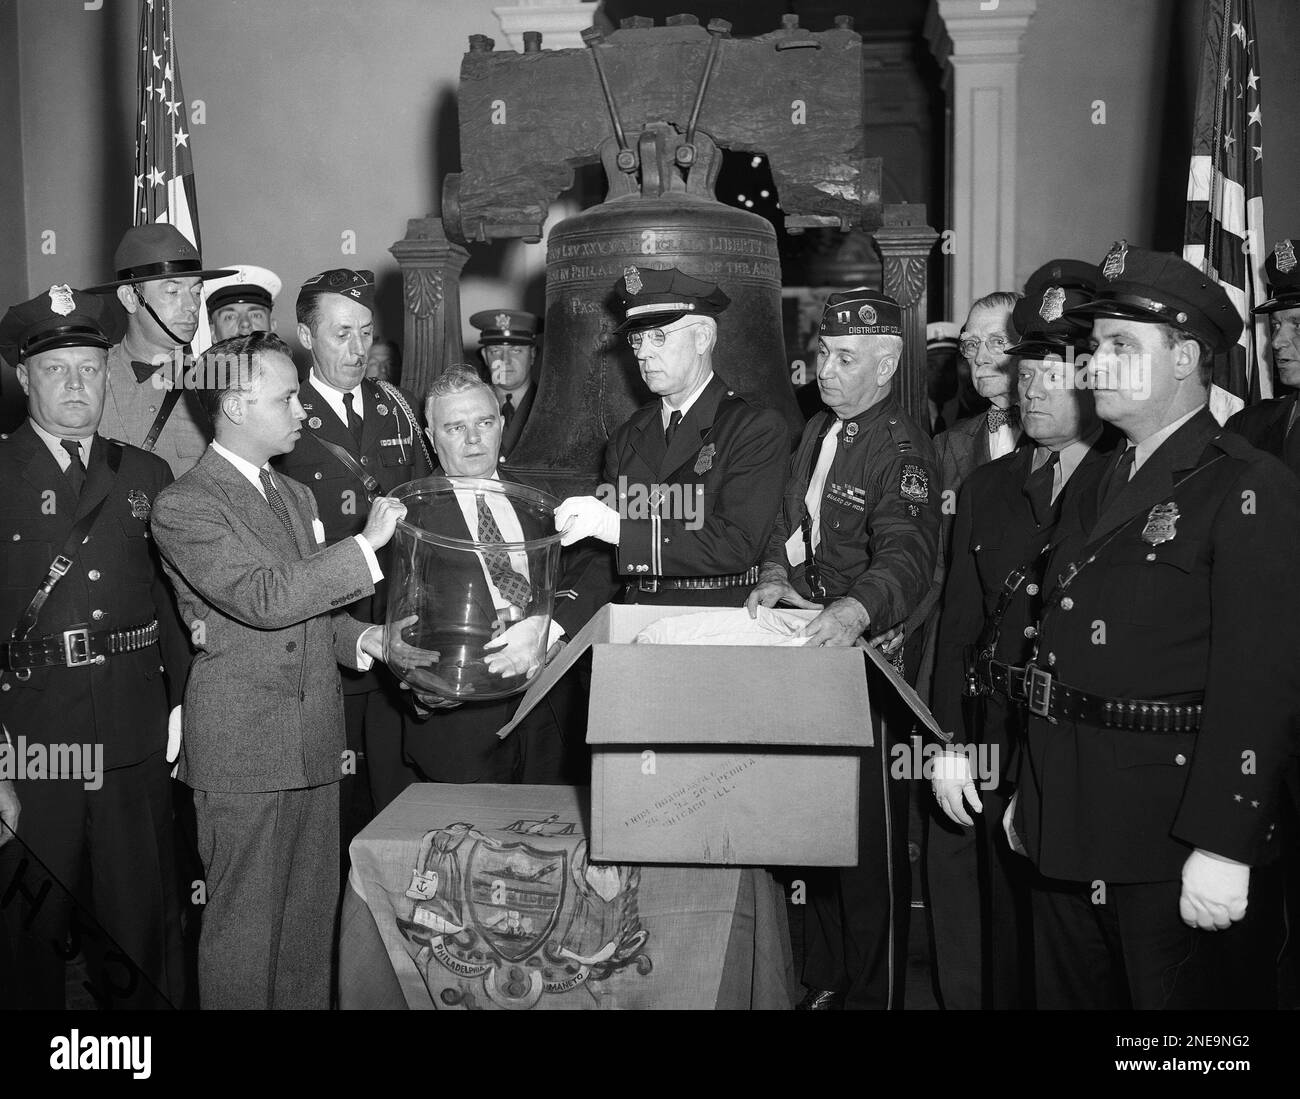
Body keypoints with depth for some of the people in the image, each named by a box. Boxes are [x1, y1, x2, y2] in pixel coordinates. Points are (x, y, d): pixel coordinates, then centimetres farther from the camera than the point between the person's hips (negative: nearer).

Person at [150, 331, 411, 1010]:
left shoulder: (295, 495, 17)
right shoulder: (183, 506, -11)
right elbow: (263, 597, -23)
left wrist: (356, 637, 4)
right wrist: (366, 544, -21)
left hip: (315, 747, 8)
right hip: (242, 753, -7)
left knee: (313, 915, 15)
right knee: (245, 925, 3)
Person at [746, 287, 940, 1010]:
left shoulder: (903, 448, -13)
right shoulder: (818, 431, 14)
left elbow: (906, 555, -27)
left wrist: (855, 609, -46)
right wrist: (776, 575, -2)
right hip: (806, 653, 8)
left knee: (872, 843, 0)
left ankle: (873, 995, 15)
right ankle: (823, 982, 31)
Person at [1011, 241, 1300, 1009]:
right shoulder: (1095, 493, 14)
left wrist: (1224, 848, -22)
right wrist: (1030, 793, 14)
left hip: (1176, 857, -7)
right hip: (1069, 841, 8)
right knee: (1071, 996, 18)